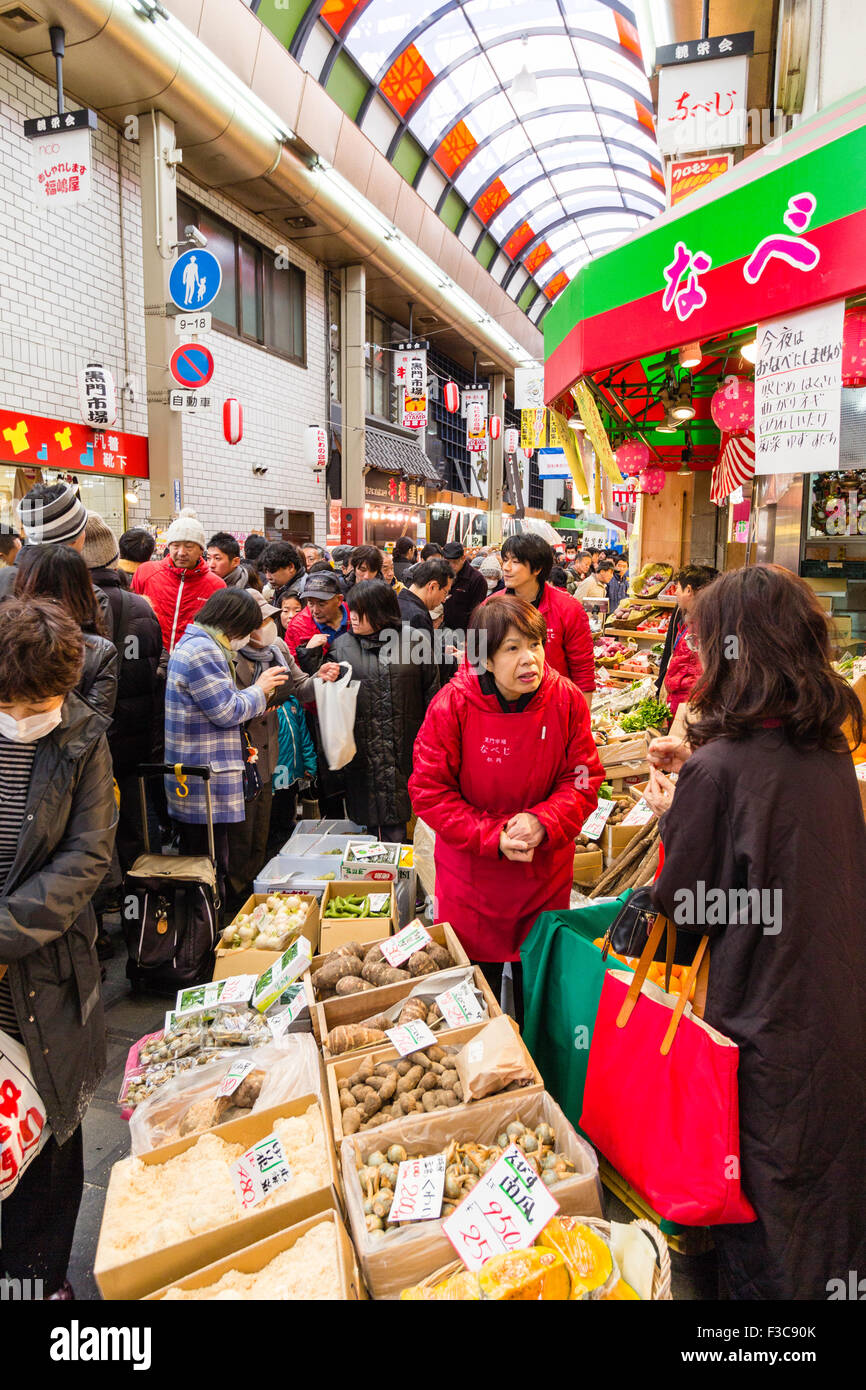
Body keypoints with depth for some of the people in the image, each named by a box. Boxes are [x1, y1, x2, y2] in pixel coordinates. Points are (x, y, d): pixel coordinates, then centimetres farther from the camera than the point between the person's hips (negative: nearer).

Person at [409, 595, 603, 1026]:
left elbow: (584, 780, -5)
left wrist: (542, 822, -23)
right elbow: (428, 792, -13)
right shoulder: (453, 705, -18)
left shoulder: (566, 700, -11)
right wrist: (493, 838, -22)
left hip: (545, 876, 2)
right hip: (471, 880, -2)